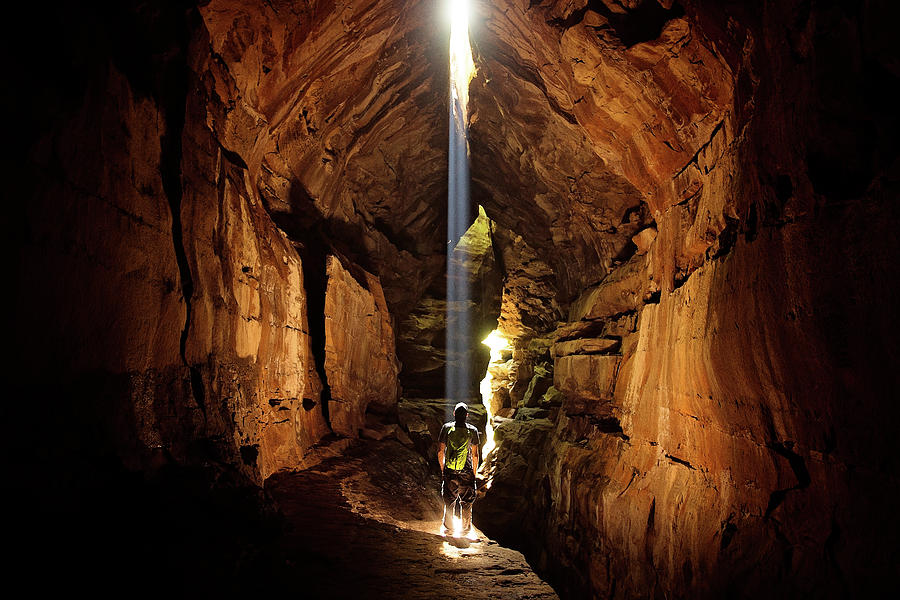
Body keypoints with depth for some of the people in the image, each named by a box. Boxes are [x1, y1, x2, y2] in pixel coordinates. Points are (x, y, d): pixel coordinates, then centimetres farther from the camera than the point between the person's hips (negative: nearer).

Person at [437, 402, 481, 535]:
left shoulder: (446, 428, -3)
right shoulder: (472, 431, -5)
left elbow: (440, 451, -1)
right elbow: (475, 455, -3)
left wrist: (442, 469, 11)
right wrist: (474, 472, 9)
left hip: (449, 472, 1)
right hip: (466, 473, -1)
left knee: (449, 501, 12)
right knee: (466, 502, 12)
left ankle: (448, 528, 19)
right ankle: (465, 529, 18)